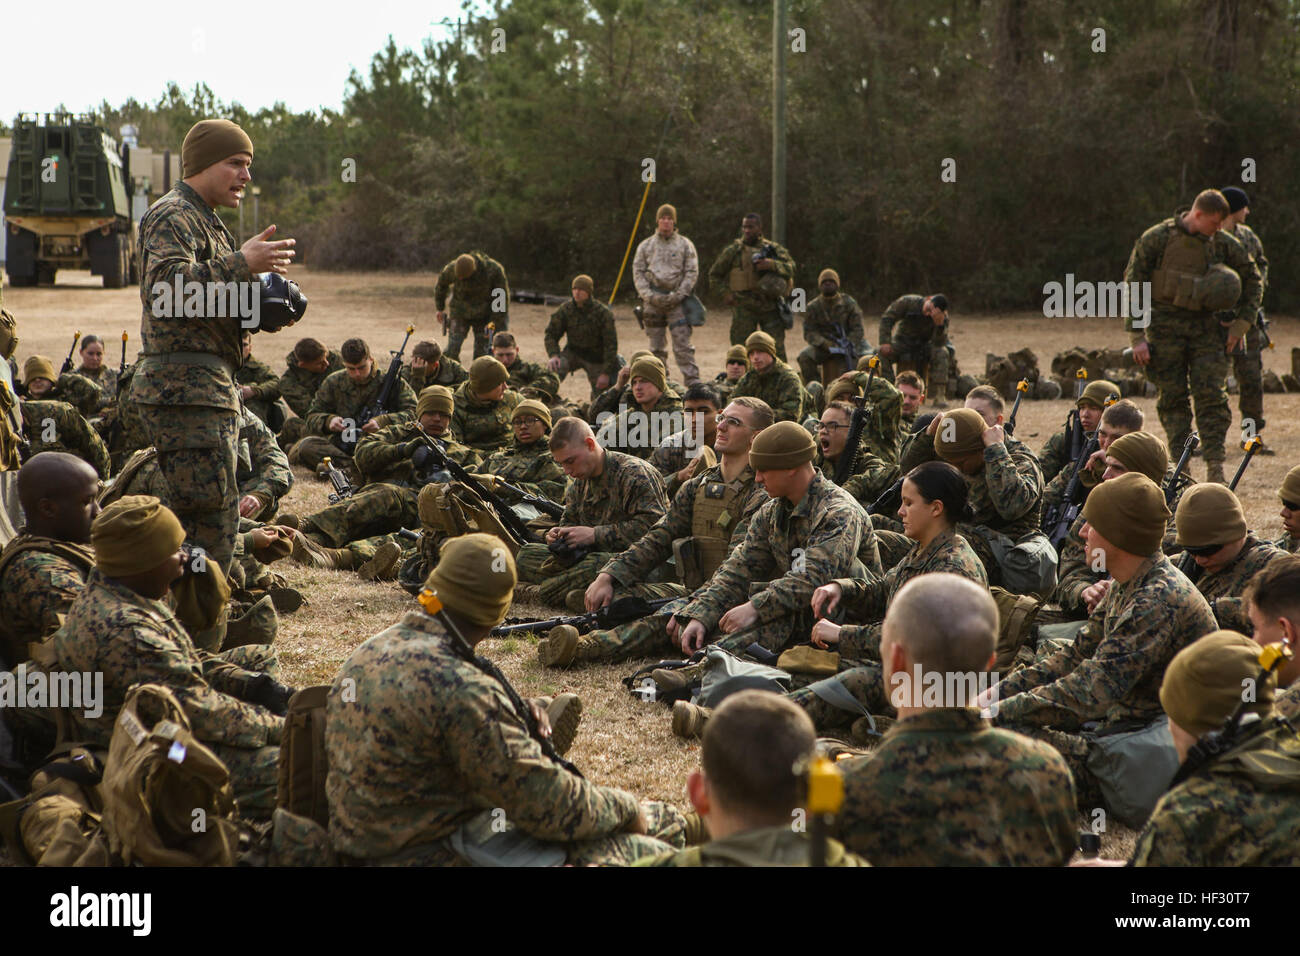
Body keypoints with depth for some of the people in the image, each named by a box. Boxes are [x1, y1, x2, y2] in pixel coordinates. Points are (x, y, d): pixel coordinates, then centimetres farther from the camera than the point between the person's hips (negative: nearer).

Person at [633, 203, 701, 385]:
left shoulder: (685, 245, 6)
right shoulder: (645, 246, 12)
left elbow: (692, 272, 1)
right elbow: (638, 272, 8)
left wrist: (679, 295, -10)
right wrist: (648, 295, -7)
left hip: (677, 300, -3)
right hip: (653, 302, 3)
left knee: (683, 345, -11)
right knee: (656, 347, 7)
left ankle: (692, 382, -12)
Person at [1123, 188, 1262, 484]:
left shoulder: (1222, 243, 3)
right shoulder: (1158, 238, -5)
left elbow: (1253, 280, 15)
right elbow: (1132, 285, -3)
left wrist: (1242, 323, 6)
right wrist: (1136, 336, -8)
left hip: (1206, 326, 2)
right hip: (1166, 325, -2)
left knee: (1211, 396, -6)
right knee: (1173, 399, 1)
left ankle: (1215, 468, -4)